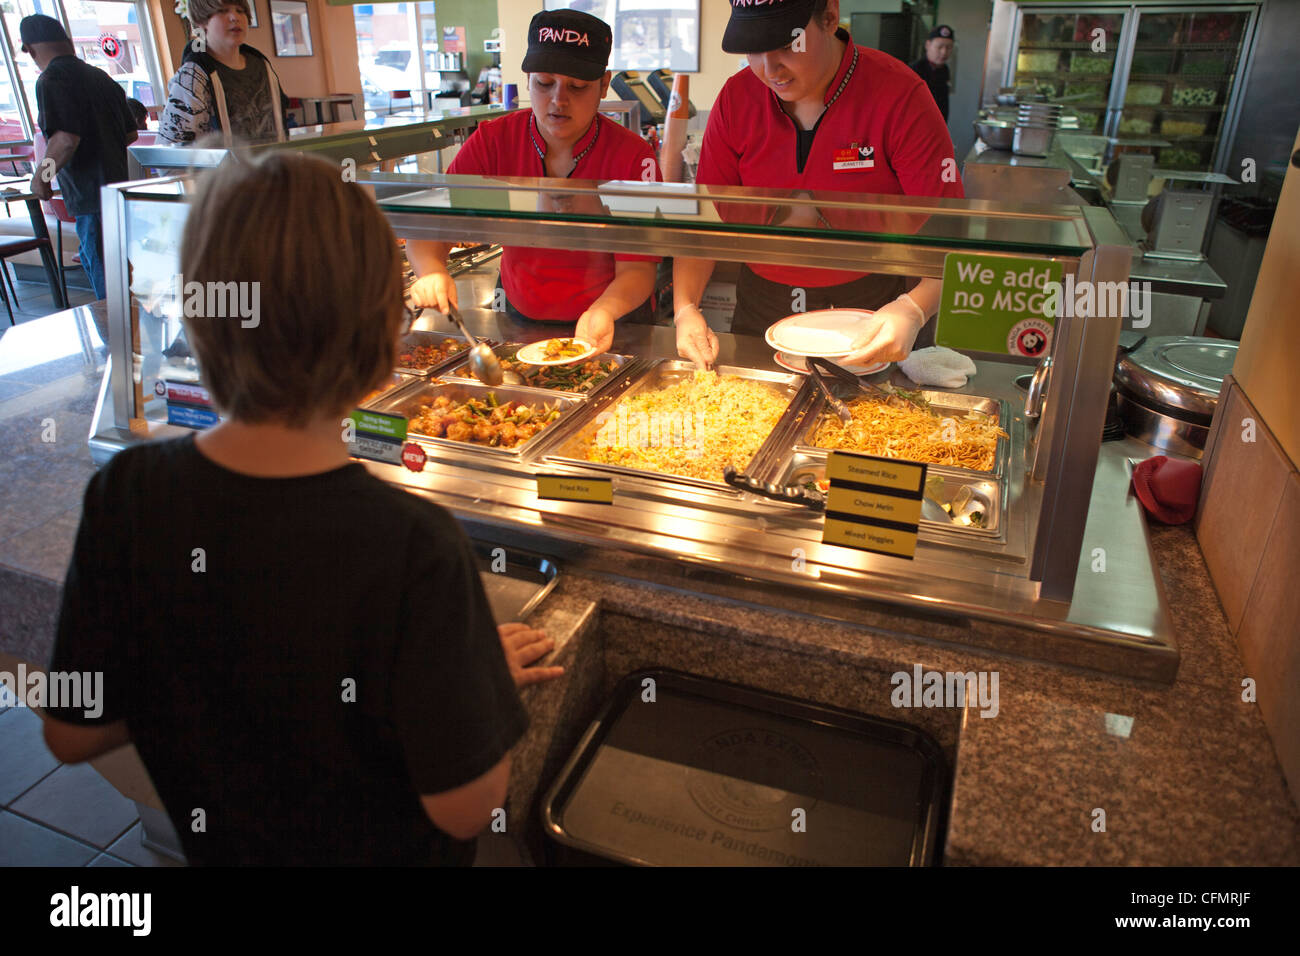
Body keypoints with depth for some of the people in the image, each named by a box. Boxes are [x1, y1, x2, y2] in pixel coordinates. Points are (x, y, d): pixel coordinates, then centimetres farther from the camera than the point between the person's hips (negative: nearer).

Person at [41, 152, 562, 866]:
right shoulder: (412, 546, -38)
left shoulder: (124, 494, -24)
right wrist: (485, 679, -11)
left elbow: (72, 734, -10)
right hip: (383, 850, -2)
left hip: (213, 843, 3)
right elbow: (465, 805, -29)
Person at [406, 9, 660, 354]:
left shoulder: (632, 157, -14)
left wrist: (604, 311, -39)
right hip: (518, 319, 3)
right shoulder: (493, 142, -6)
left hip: (613, 326, -2)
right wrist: (431, 271, -32)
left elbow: (637, 269, -17)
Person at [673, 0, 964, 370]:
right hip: (761, 308, 4)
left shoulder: (902, 97, -18)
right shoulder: (736, 98, -6)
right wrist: (685, 308, -21)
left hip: (872, 311, -3)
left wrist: (913, 310, -40)